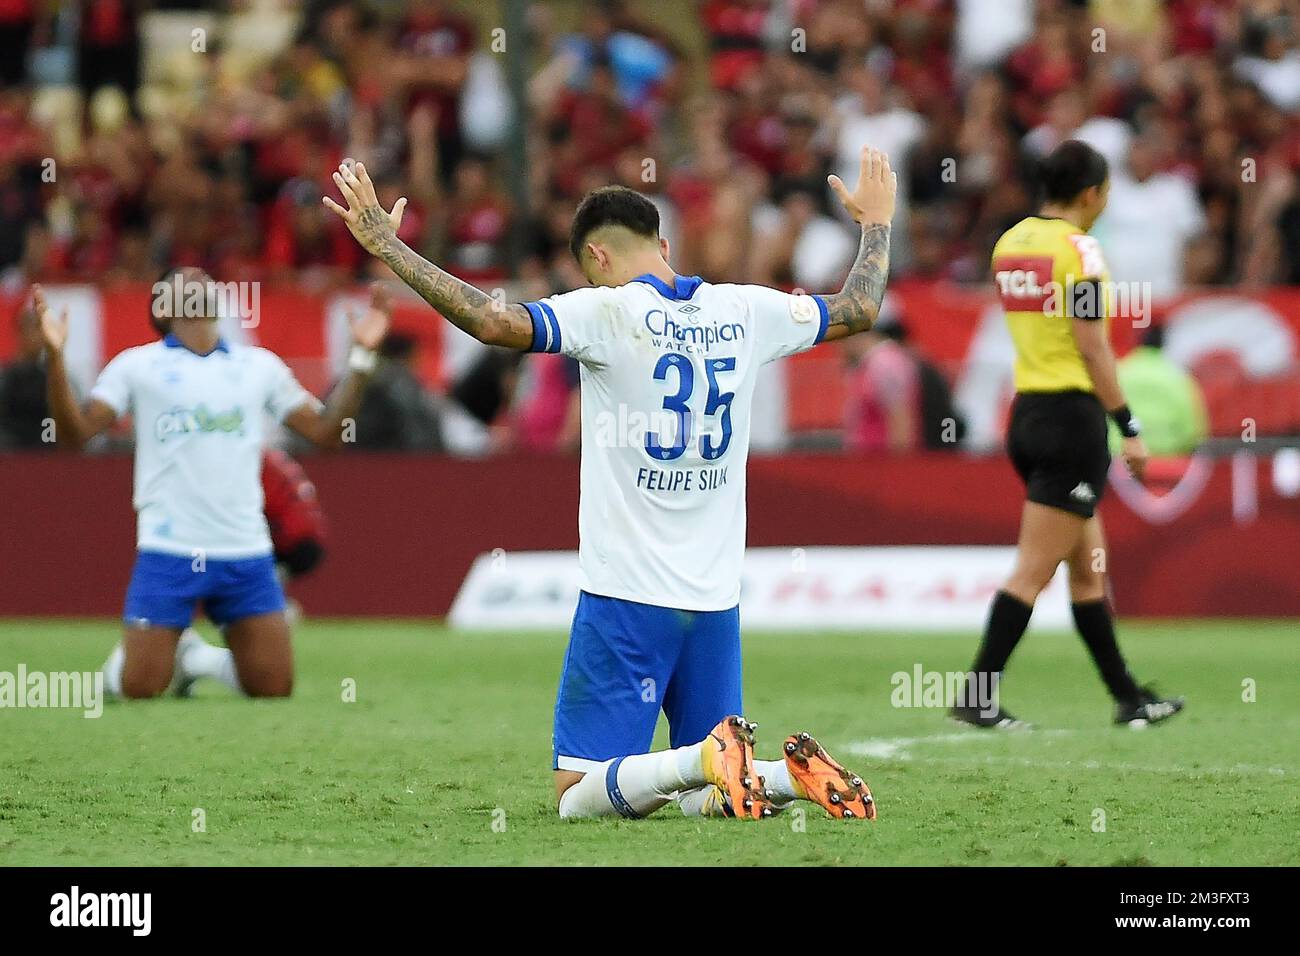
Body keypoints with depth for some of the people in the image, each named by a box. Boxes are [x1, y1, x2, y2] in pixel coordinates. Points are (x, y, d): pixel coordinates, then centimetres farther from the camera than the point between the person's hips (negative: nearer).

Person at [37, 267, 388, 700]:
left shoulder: (259, 366, 12)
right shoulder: (137, 365, 3)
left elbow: (325, 430, 12)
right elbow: (74, 432, -5)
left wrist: (362, 356, 5)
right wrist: (54, 357, -19)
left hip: (246, 554, 3)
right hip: (167, 551, -3)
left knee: (273, 688, -1)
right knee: (138, 689, -6)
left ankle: (199, 659, 27)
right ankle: (120, 663, 30)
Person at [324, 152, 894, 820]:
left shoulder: (607, 313, -9)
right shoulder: (744, 312, 7)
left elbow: (494, 321, -23)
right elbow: (859, 310, 23)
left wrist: (383, 243, -16)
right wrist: (876, 223, 42)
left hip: (625, 596, -5)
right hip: (717, 600, 5)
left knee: (578, 797, -2)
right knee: (704, 799, 14)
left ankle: (709, 761, -27)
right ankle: (793, 775, -16)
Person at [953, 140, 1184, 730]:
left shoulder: (1009, 242, 9)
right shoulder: (1078, 248, -13)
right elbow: (1093, 349, -15)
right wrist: (1130, 430, -12)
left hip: (1026, 414, 8)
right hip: (1072, 414, -8)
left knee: (1088, 569, 14)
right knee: (1033, 572, -6)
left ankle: (1128, 698, 21)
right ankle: (978, 697, -7)